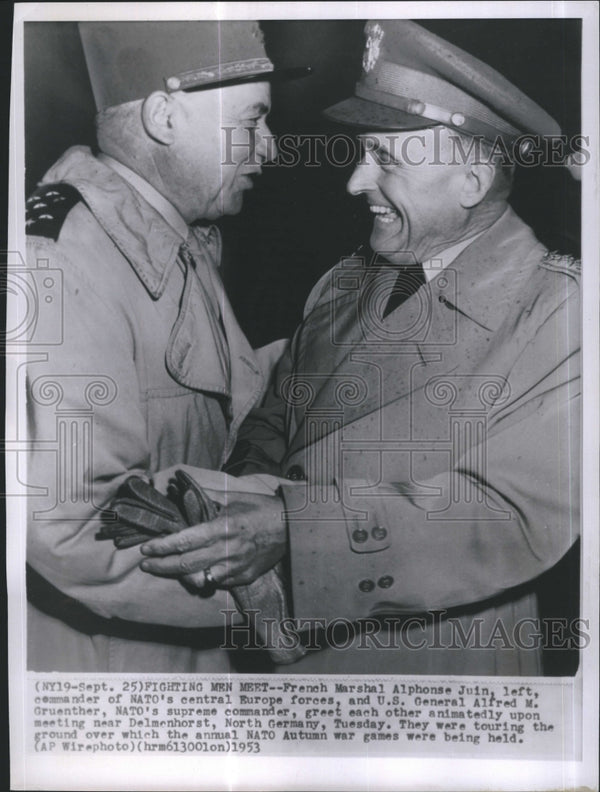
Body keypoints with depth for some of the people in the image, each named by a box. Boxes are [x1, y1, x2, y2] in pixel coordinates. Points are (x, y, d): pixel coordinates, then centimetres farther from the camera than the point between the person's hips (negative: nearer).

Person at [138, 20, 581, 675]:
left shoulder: (560, 312, -17)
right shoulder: (342, 286, 1)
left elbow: (522, 518, -25)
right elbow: (271, 428, 4)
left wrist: (292, 526, -32)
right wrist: (242, 500, -18)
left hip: (447, 660, -4)